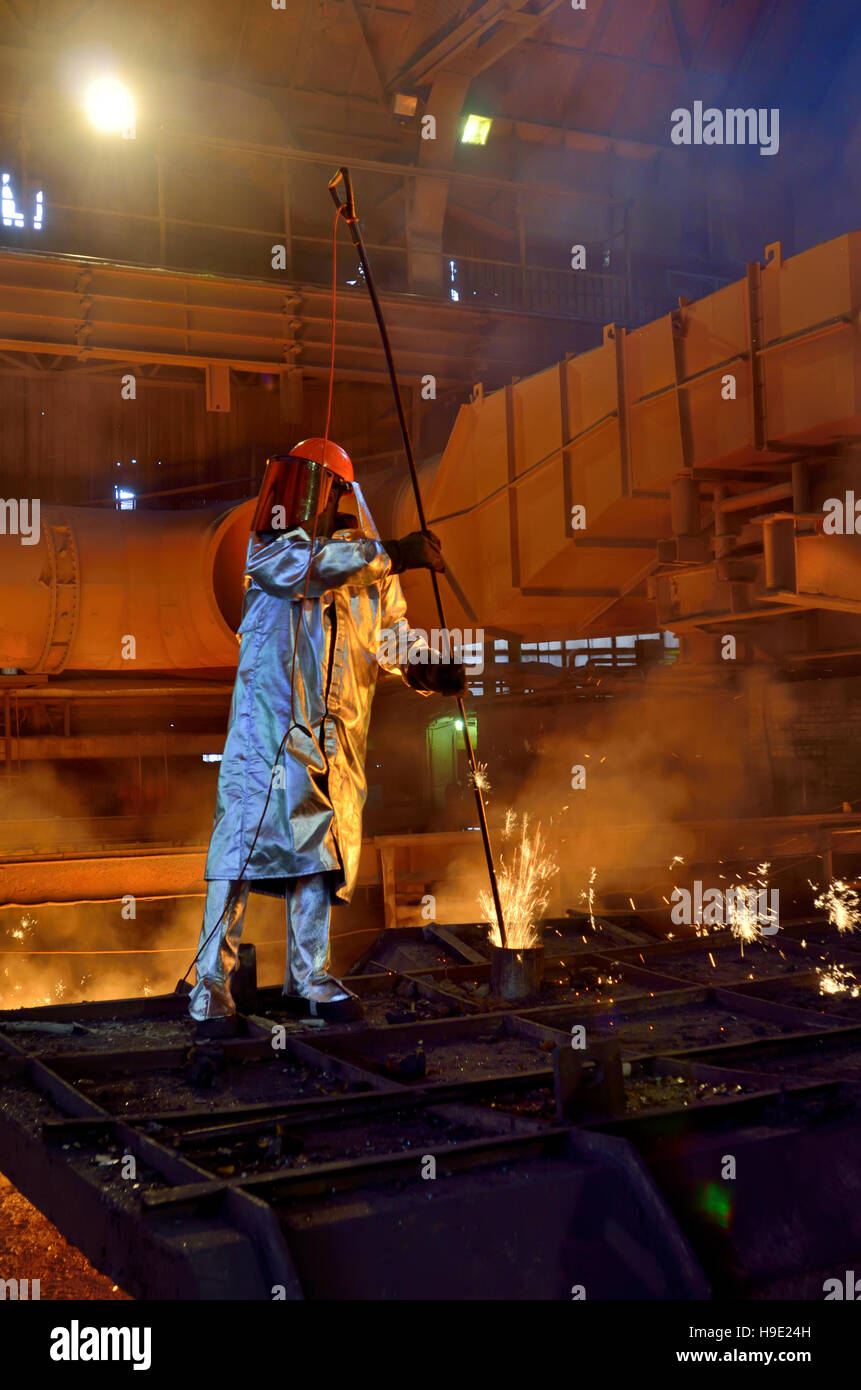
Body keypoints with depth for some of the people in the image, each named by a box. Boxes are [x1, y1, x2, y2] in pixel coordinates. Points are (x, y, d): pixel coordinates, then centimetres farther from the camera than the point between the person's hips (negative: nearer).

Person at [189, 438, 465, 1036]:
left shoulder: (368, 558, 11)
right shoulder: (268, 550, 2)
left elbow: (393, 628, 17)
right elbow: (309, 569, -19)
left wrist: (428, 666, -2)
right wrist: (388, 555, -23)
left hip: (335, 738, 3)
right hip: (267, 726, -3)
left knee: (319, 851, 9)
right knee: (243, 845, -7)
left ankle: (308, 977, 23)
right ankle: (212, 987, 0)